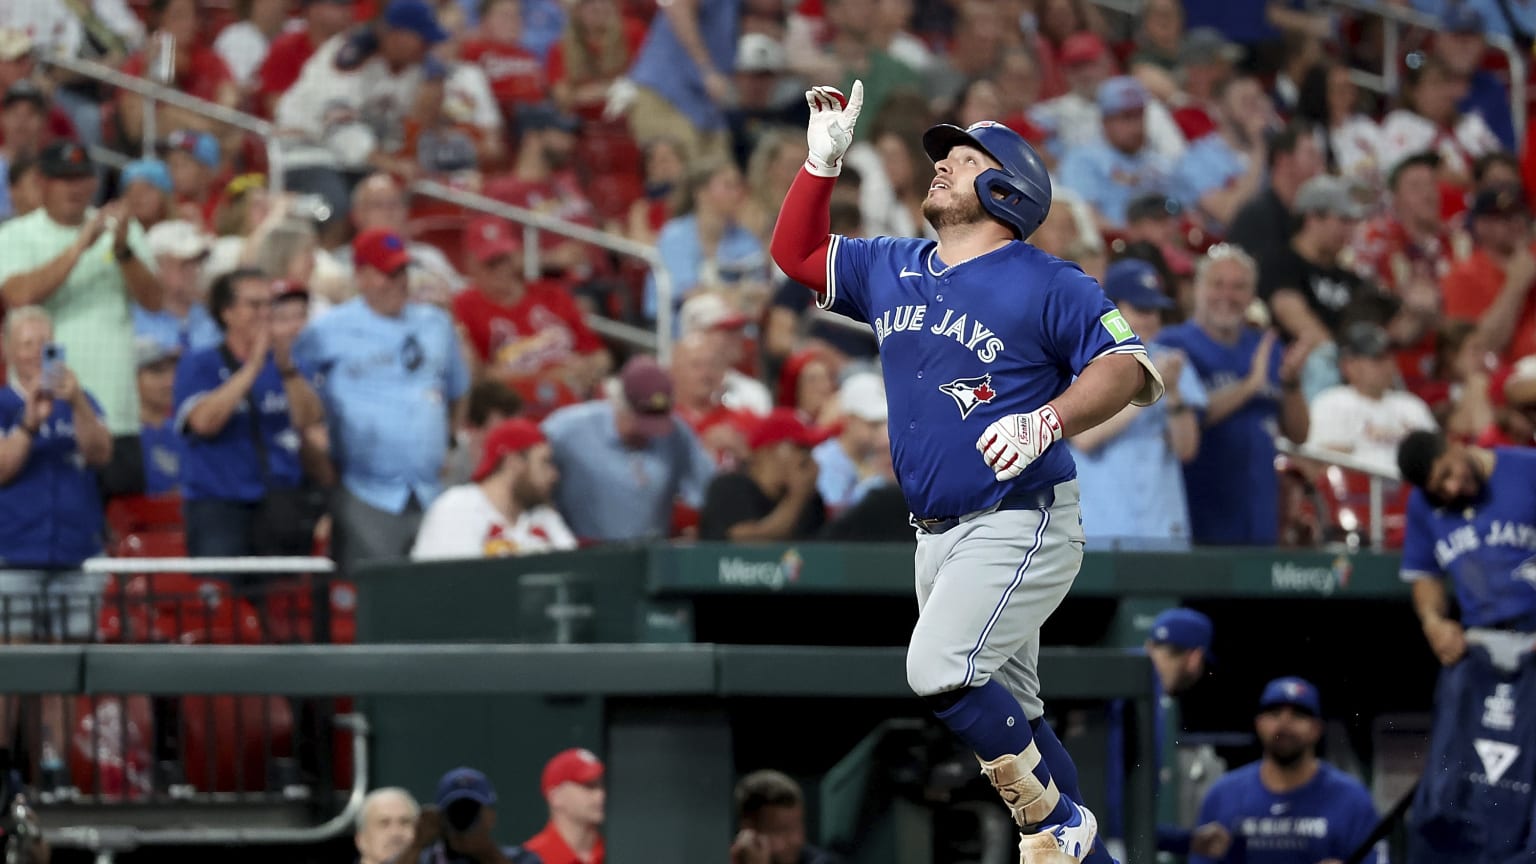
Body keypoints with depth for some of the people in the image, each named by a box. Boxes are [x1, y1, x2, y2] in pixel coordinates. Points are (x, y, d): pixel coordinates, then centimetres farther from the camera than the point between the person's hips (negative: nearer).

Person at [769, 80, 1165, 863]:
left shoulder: (1048, 284, -8)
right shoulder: (891, 271, 12)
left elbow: (1127, 365, -16)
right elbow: (794, 254, 20)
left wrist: (1049, 420, -33)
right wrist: (824, 159, 8)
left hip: (1021, 525, -8)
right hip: (935, 534, 8)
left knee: (940, 671, -24)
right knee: (1004, 715, 10)